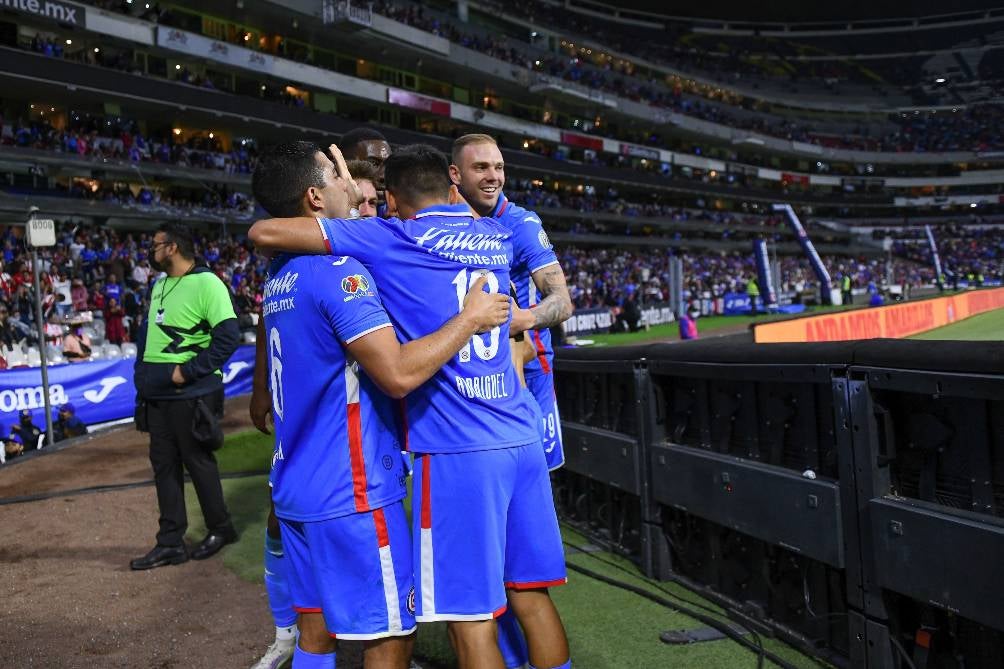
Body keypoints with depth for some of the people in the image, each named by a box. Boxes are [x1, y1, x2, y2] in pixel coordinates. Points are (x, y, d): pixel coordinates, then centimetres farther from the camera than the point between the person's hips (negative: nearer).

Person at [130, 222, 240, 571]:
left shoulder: (206, 283, -13)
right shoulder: (159, 285, 15)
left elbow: (228, 337, -20)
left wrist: (188, 371, -20)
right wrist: (142, 372, 13)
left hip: (190, 393, -8)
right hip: (157, 393, 8)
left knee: (197, 461, 4)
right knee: (164, 463, 10)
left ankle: (220, 529, 23)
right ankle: (170, 543, 20)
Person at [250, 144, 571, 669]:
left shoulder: (391, 238, -3)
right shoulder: (496, 236, 14)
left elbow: (264, 233, -3)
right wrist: (357, 196, 37)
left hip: (458, 450, -6)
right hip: (522, 439, 6)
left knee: (470, 618, 3)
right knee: (531, 596, 15)